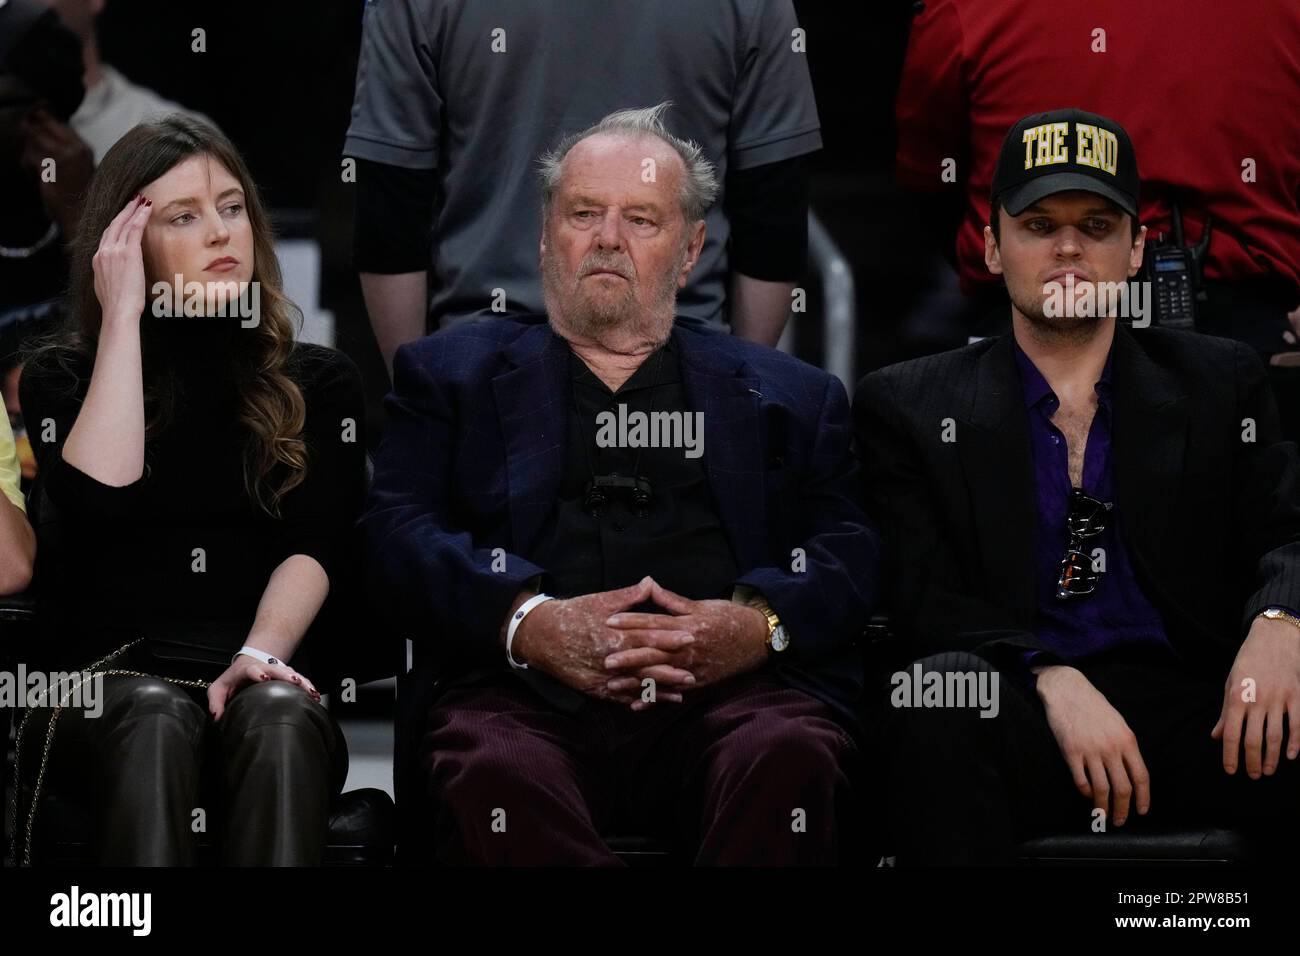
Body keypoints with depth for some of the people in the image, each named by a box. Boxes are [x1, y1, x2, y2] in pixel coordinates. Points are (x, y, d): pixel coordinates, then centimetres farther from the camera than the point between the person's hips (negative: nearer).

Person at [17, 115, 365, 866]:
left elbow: (315, 545, 1)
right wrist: (123, 315, -2)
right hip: (112, 685, -1)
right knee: (155, 718, -37)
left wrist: (260, 656, -20)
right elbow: (101, 500, -7)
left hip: (268, 682, 1)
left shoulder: (321, 383, 17)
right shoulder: (64, 376, 15)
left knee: (277, 716, -36)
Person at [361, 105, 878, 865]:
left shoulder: (788, 395, 27)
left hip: (729, 690, 1)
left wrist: (760, 624, -10)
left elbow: (852, 550, 13)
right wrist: (526, 622, -11)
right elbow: (397, 531, 10)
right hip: (526, 700, -1)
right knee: (491, 774, -38)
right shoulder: (453, 372, 26)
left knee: (791, 757, -36)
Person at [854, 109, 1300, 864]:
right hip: (1018, 715, 0)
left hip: (1192, 712, 0)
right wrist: (1052, 681, -18)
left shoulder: (1221, 383, 19)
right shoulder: (909, 406, 13)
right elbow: (924, 598, 2)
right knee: (941, 697, -35)